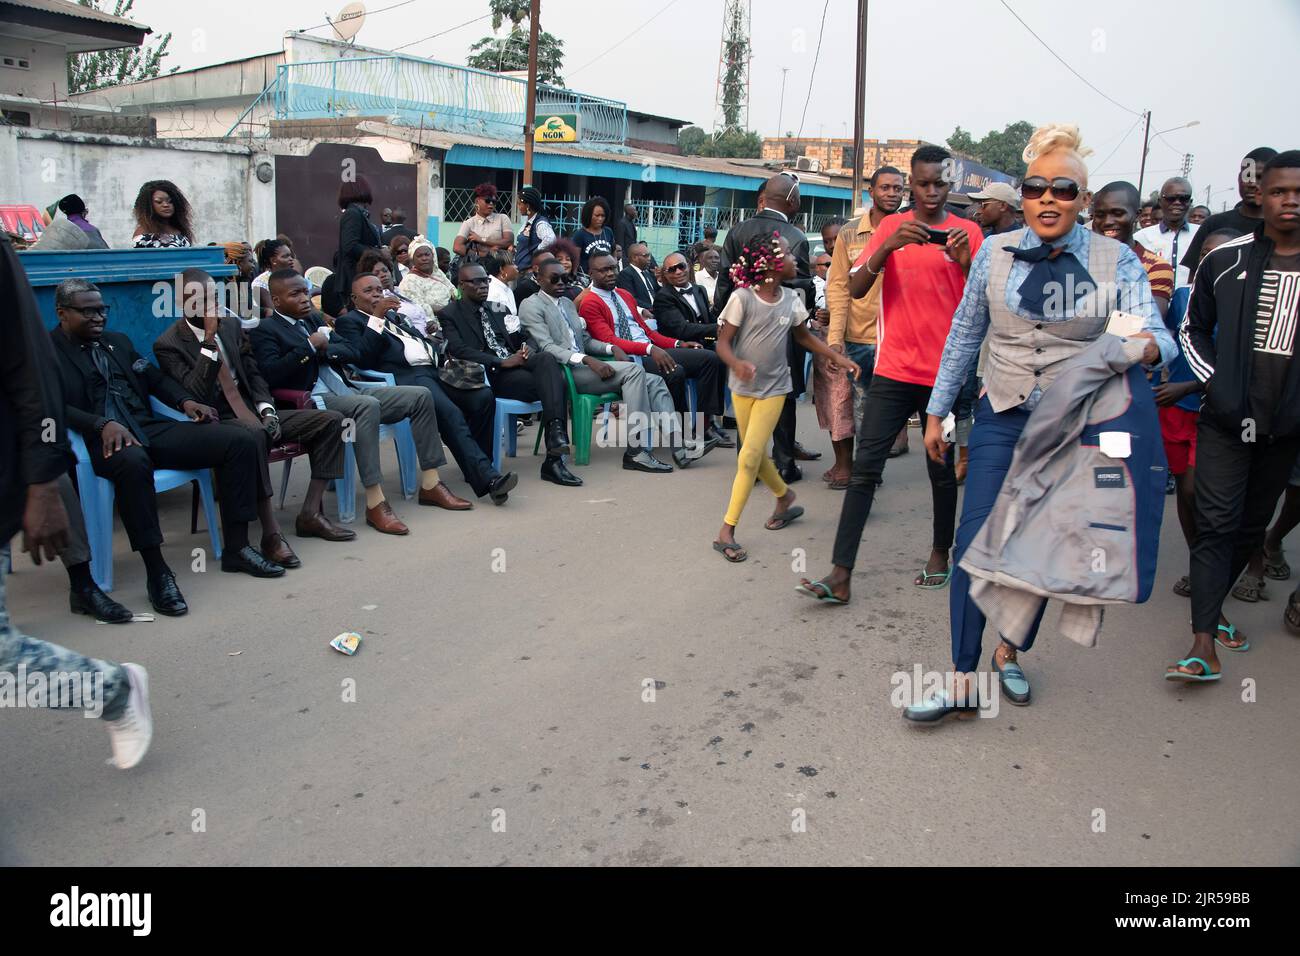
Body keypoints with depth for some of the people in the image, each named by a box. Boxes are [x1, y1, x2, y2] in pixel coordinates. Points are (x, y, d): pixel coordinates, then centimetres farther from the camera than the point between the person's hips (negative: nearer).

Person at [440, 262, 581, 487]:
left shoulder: (499, 309, 25)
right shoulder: (449, 314, 6)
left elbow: (521, 339, 22)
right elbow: (458, 350, -10)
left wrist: (527, 348, -5)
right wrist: (503, 362, -18)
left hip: (517, 363, 5)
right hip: (492, 375, -5)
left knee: (547, 358, -30)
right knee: (553, 383, -28)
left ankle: (556, 431, -40)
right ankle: (554, 459, -30)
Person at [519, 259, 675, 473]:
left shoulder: (568, 303, 25)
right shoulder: (531, 306, 0)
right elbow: (547, 347, -13)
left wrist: (612, 348, 5)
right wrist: (587, 360, -26)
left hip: (581, 366, 8)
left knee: (653, 382, -9)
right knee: (633, 370, -25)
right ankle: (636, 451, -28)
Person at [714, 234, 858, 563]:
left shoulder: (791, 299, -1)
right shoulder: (743, 297, -13)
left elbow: (804, 336, 15)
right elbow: (723, 342, -13)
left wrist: (836, 357, 9)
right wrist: (736, 364, -33)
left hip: (774, 388, 1)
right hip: (743, 387, -1)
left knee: (749, 457, -9)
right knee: (755, 456, 11)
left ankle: (727, 531, -3)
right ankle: (785, 498, 40)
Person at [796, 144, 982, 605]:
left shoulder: (968, 232, 4)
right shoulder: (891, 226, 6)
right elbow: (856, 288, -4)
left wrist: (966, 261, -18)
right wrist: (889, 246, -19)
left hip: (944, 371, 0)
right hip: (893, 369, 0)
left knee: (942, 468, 11)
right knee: (865, 467, -6)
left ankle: (940, 553, 32)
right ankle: (840, 575, -6)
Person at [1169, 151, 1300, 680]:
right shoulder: (1225, 260, -1)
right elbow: (1193, 329, 8)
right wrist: (1214, 383, -6)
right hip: (1225, 418, -2)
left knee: (1253, 526, 13)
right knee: (1216, 523, -8)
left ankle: (1210, 609, 32)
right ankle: (1205, 644, -9)